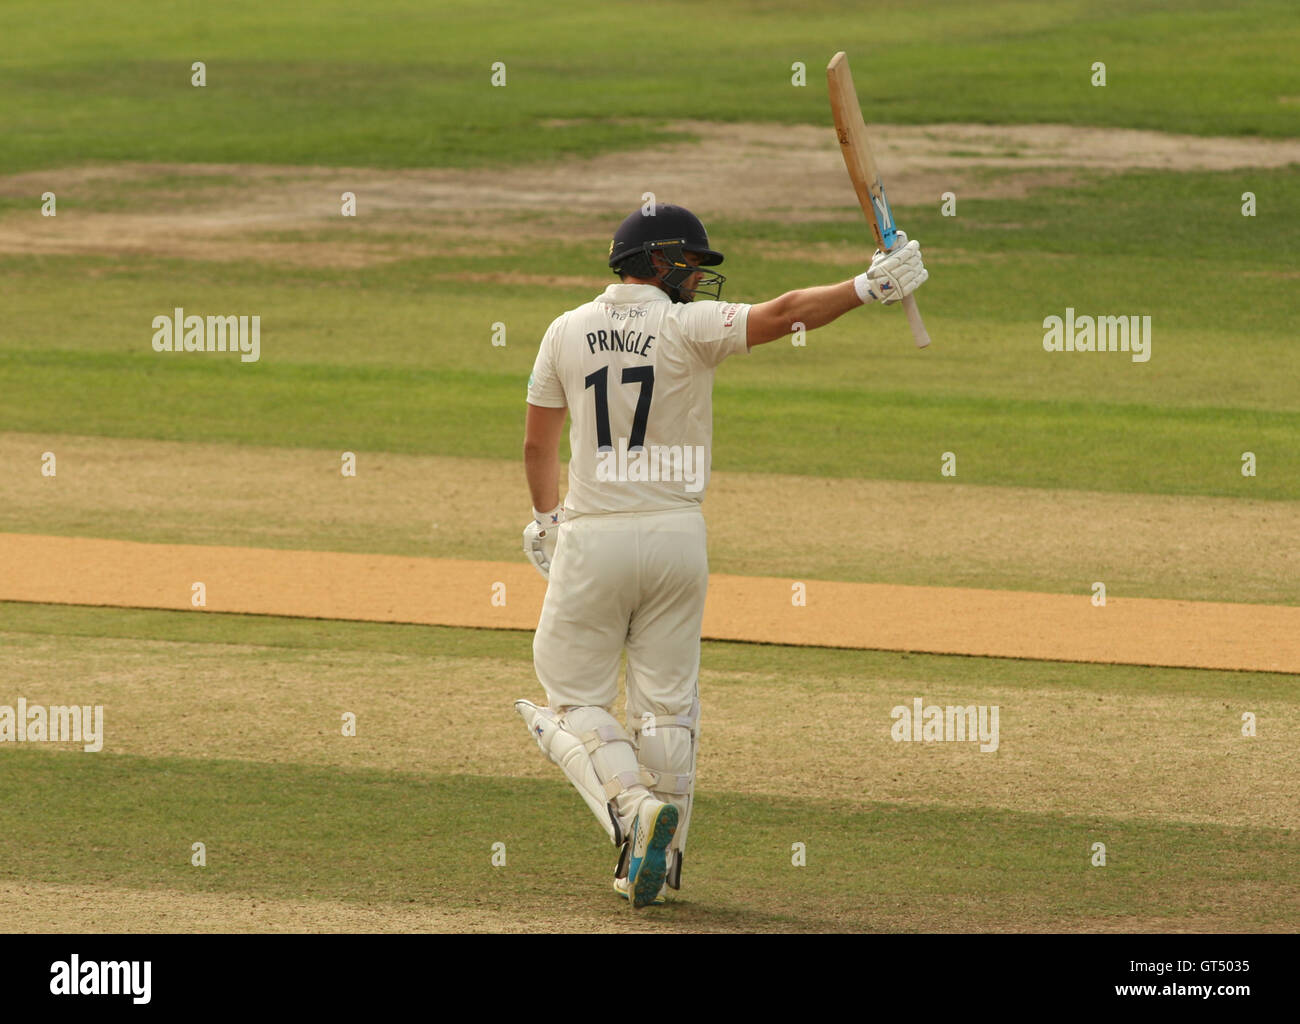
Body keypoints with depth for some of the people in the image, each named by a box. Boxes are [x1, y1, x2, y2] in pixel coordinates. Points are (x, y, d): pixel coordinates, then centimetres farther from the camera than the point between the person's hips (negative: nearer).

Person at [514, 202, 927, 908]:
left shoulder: (567, 331, 3)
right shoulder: (687, 326, -6)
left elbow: (537, 443, 12)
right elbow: (778, 316, -22)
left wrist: (546, 519, 27)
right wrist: (868, 288, -25)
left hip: (592, 537, 0)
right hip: (677, 533, 0)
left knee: (576, 700, 6)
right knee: (667, 707, 8)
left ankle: (633, 807, -20)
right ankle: (656, 866, 7)